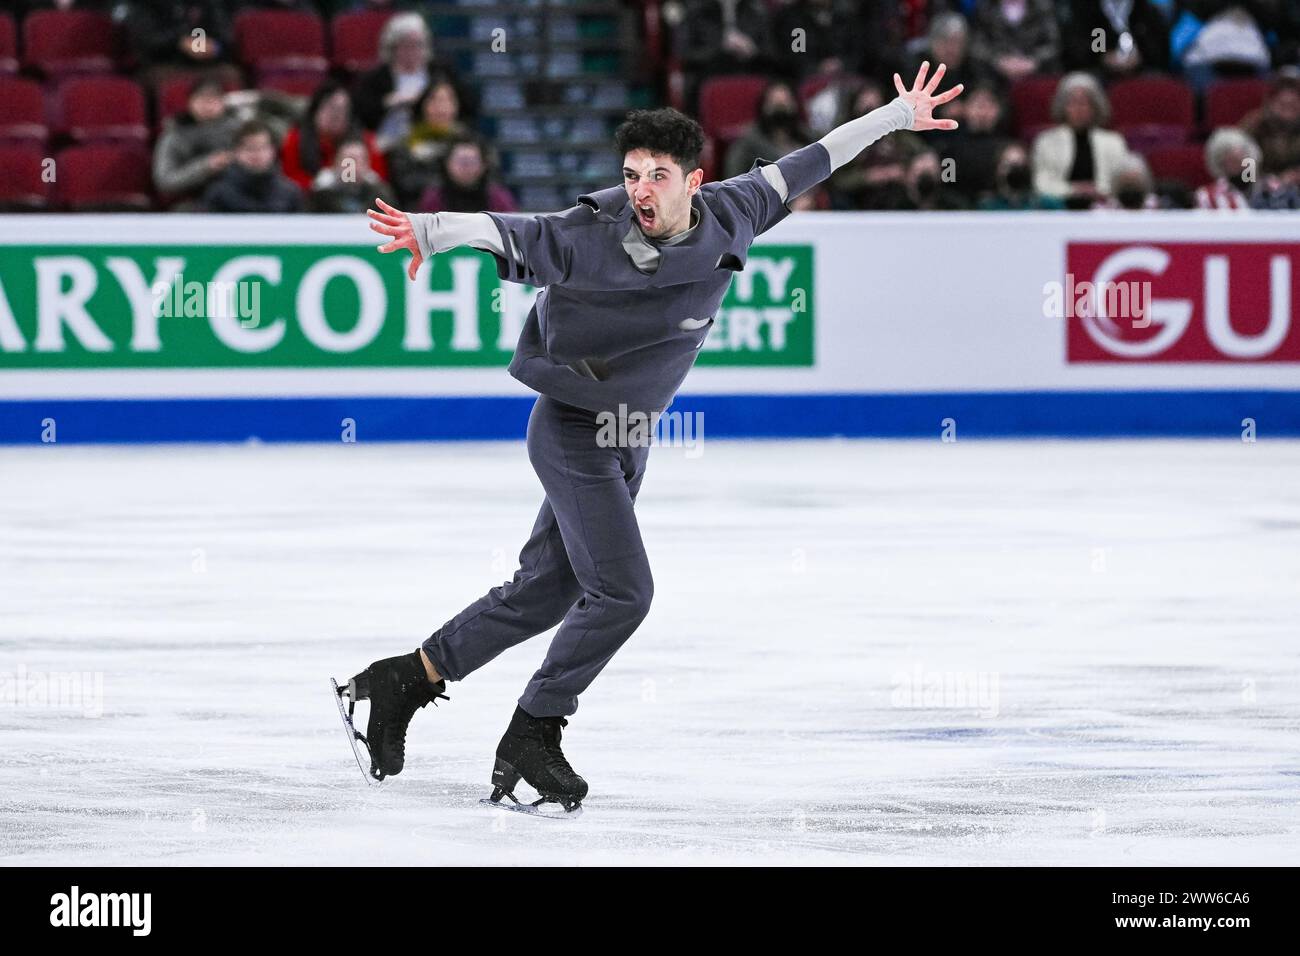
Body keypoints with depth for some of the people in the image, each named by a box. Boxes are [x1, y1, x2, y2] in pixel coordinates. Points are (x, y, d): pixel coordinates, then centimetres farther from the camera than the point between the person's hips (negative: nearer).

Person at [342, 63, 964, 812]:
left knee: (547, 590, 11)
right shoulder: (596, 236, -27)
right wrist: (431, 231, -61)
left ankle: (404, 682, 22)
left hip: (627, 436, 7)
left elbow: (801, 168, 3)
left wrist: (898, 118, 11)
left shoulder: (726, 220, -9)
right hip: (572, 432, -7)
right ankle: (531, 739, 5)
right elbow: (511, 235, -41)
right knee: (623, 591, -10)